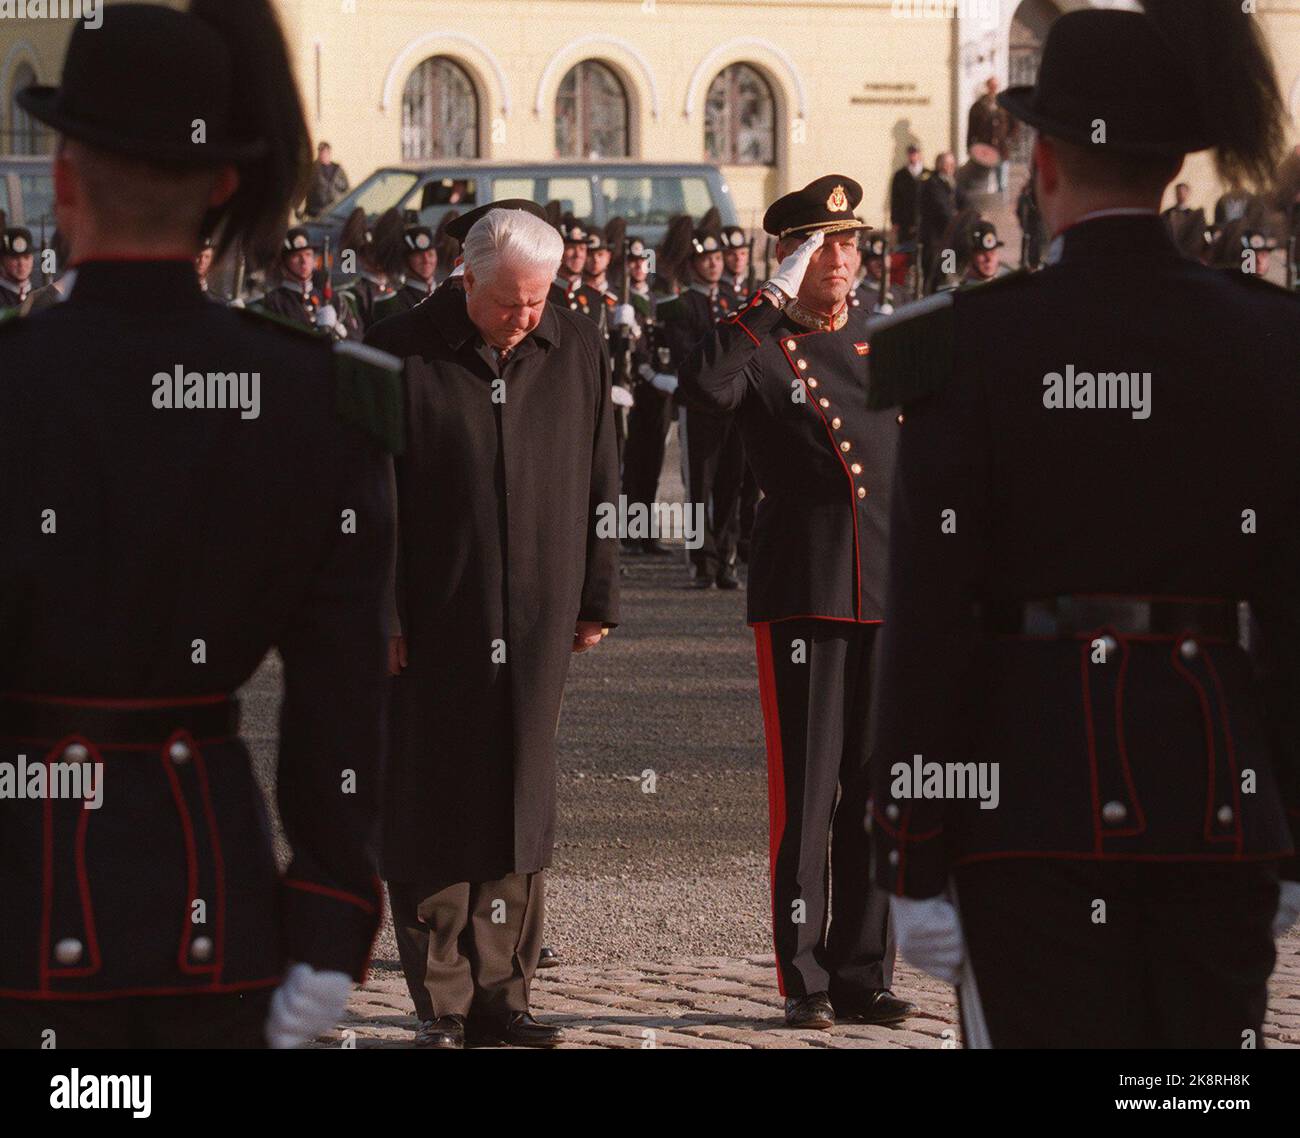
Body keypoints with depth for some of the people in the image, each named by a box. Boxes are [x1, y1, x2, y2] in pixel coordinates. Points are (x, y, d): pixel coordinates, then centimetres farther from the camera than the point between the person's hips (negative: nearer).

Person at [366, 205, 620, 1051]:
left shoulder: (578, 351, 5)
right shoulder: (402, 354, -6)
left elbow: (600, 486, 11)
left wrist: (597, 599, 9)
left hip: (535, 628, 3)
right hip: (433, 625, -3)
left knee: (521, 814, 7)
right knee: (435, 815, 1)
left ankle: (501, 994, 16)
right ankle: (441, 1004, 8)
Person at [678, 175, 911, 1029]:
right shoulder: (762, 349, -2)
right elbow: (701, 386, -26)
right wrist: (775, 302, -21)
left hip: (889, 597, 4)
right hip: (803, 597, -4)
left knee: (877, 792, 7)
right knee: (805, 789, -3)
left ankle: (865, 973, 13)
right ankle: (805, 980, 3)